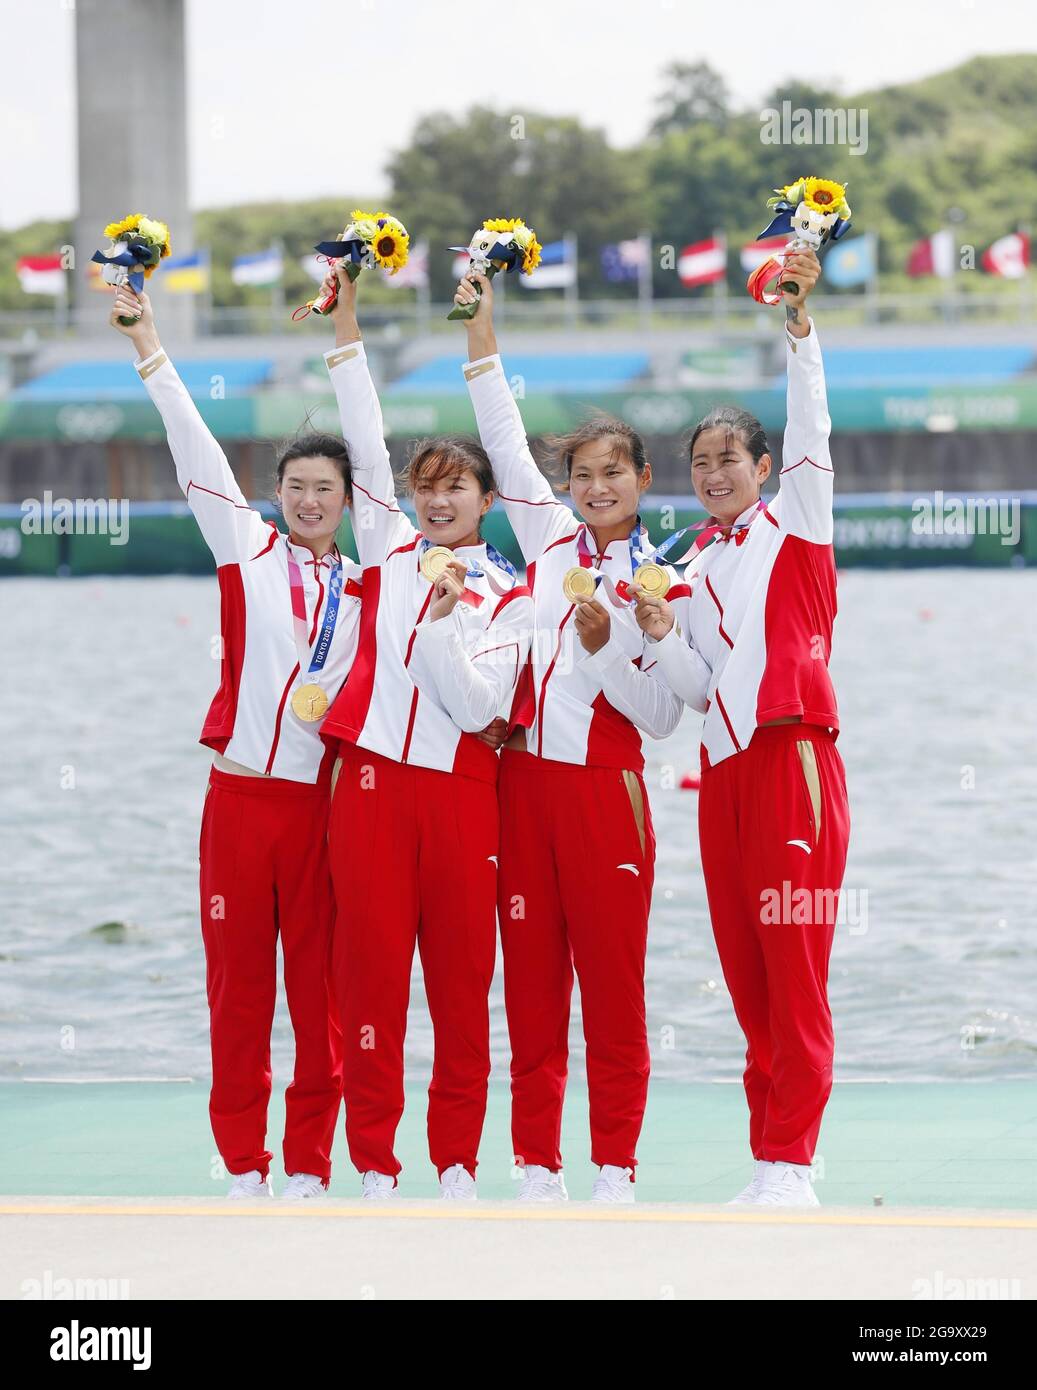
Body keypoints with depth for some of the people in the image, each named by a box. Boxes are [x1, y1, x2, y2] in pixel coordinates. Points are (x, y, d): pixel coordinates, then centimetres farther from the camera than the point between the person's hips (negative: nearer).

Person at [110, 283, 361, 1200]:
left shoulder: (365, 584, 12)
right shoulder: (247, 552, 7)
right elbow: (196, 450, 5)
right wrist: (149, 346, 1)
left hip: (324, 797, 0)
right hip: (240, 789, 0)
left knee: (320, 988, 0)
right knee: (237, 981, 1)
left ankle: (309, 1167, 7)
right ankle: (245, 1167, 8)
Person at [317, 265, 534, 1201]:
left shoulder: (508, 597, 6)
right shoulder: (392, 551, 12)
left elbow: (477, 705, -4)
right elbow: (367, 445, 7)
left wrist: (443, 616, -16)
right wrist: (347, 330, 3)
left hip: (461, 791, -1)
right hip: (372, 780, 1)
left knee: (462, 980, 0)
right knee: (370, 969, -2)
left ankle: (458, 1162, 8)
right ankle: (374, 1164, 3)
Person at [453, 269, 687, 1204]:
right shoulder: (550, 541, 11)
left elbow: (662, 715, -2)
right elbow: (506, 443, 14)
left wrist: (606, 646, -16)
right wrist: (482, 332, 11)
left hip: (605, 785, -4)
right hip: (524, 777, 4)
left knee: (614, 985, -2)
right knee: (531, 980, 4)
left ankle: (616, 1174, 2)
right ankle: (538, 1170, 9)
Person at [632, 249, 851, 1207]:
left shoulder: (795, 523, 5)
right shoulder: (696, 567, 18)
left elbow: (810, 426, -9)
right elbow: (700, 686, 13)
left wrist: (799, 325, -19)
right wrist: (662, 635, -5)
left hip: (791, 756, -6)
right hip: (725, 765, 6)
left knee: (793, 970, -9)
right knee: (747, 975, 5)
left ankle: (790, 1165, -9)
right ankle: (771, 1163, 9)